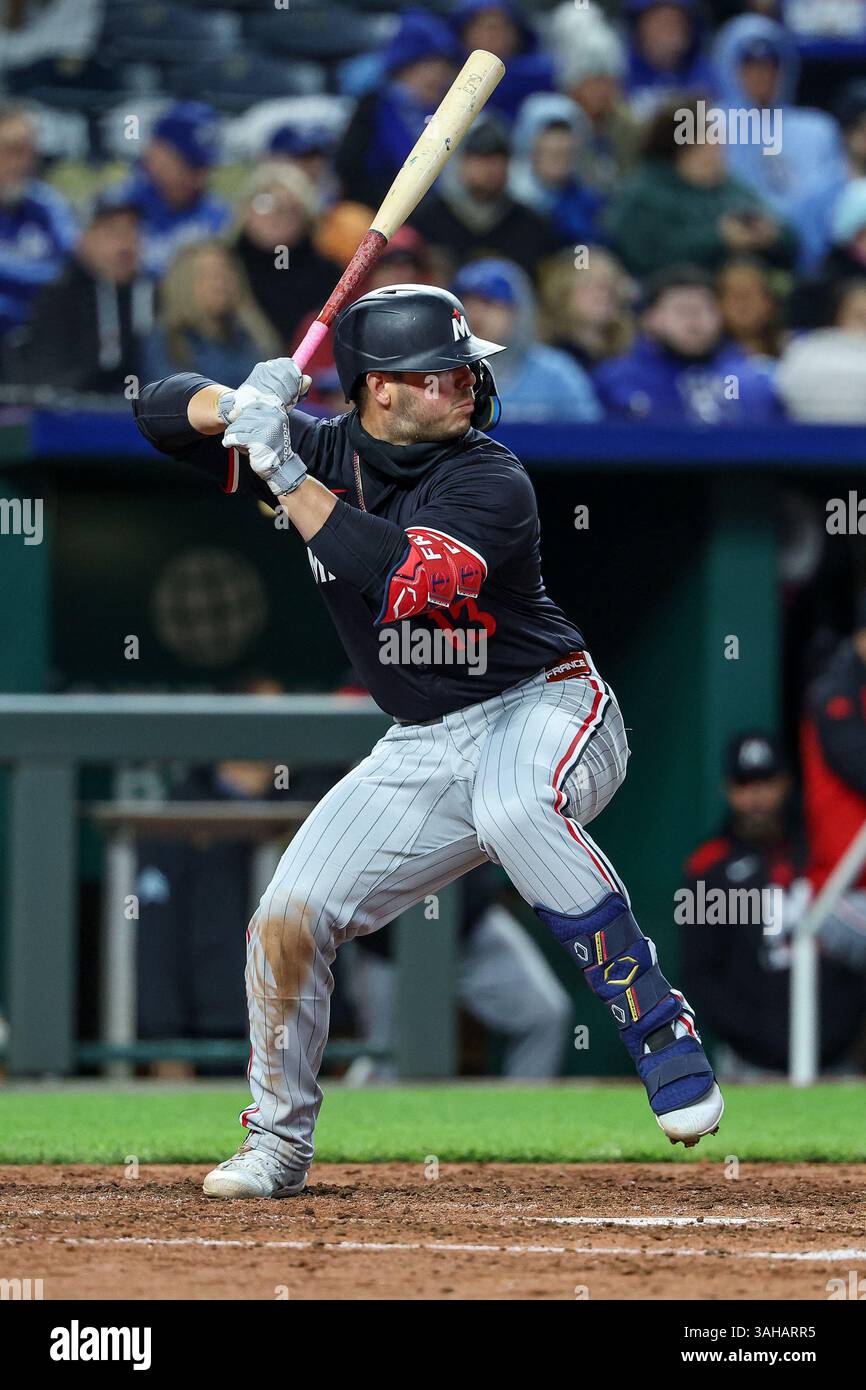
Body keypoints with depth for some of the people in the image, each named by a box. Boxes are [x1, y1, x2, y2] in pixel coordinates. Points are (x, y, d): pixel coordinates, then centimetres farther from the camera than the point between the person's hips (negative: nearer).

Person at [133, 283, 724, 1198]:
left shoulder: (490, 480, -19)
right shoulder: (322, 452, -2)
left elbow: (405, 579, -36)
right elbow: (160, 410, 2)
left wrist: (286, 475, -32)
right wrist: (239, 407, -21)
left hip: (546, 707, -6)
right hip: (425, 747, 6)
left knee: (512, 807, -40)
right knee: (287, 922, -4)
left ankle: (660, 1031, -34)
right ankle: (278, 1143, 18)